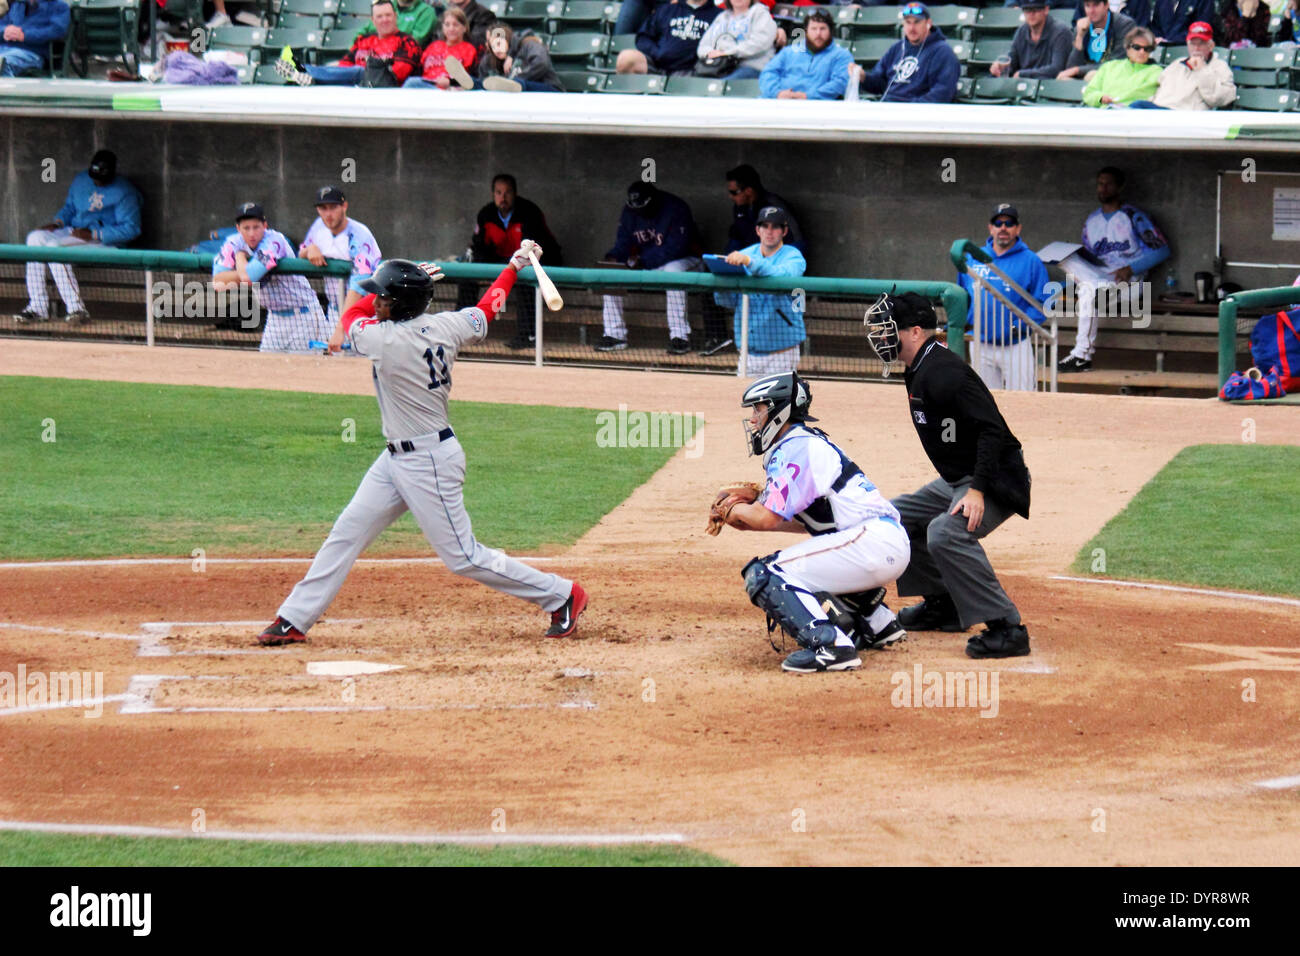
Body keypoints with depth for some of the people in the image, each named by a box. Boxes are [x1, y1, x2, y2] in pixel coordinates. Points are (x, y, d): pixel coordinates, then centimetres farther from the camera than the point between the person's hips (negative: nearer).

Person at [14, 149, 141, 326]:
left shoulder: (124, 192, -11)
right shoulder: (80, 181, 11)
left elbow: (131, 229, -17)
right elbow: (69, 207, 25)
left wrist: (94, 234, -22)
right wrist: (57, 223, 2)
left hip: (104, 240, -8)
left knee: (54, 246, -30)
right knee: (35, 237, -14)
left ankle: (77, 309, -33)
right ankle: (37, 307, -18)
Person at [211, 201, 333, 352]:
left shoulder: (274, 241, -22)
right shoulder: (234, 243, -2)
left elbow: (248, 276, -31)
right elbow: (216, 281, -11)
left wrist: (240, 255, -12)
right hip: (275, 316, 7)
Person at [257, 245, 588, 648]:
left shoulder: (386, 340, -23)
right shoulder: (445, 326, -3)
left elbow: (351, 315, -2)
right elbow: (487, 309, 15)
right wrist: (514, 266, 27)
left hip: (429, 462, -9)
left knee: (464, 558, 0)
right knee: (347, 532, 8)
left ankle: (561, 595, 11)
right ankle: (294, 620, 11)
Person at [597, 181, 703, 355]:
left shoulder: (676, 209, -22)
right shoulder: (630, 212, -2)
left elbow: (675, 249, -27)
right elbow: (623, 243, 2)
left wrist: (642, 261, -33)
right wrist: (613, 257, -22)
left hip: (682, 260, -6)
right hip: (645, 264, 6)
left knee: (673, 271, -40)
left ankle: (680, 336, -38)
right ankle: (614, 334, -8)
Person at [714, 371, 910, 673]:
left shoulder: (794, 448, -8)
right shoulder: (812, 442, 23)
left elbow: (768, 518, -13)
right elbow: (807, 522, 26)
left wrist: (737, 511, 8)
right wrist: (747, 517, 19)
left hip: (872, 543, -10)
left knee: (765, 576, -12)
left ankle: (828, 643, -28)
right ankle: (877, 622, 26)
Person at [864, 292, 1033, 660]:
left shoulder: (943, 372, -21)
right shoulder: (920, 371, 11)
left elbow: (991, 429, -29)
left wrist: (978, 490, -33)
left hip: (996, 480, -11)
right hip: (955, 480, 11)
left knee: (945, 532, -34)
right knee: (895, 517, 19)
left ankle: (1007, 629, -32)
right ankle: (941, 603, 27)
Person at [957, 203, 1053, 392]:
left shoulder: (1031, 261, -2)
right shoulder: (972, 259, 9)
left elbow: (1042, 304, -5)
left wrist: (1019, 326, -17)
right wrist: (964, 321, 1)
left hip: (1016, 346, -4)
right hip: (981, 346, 4)